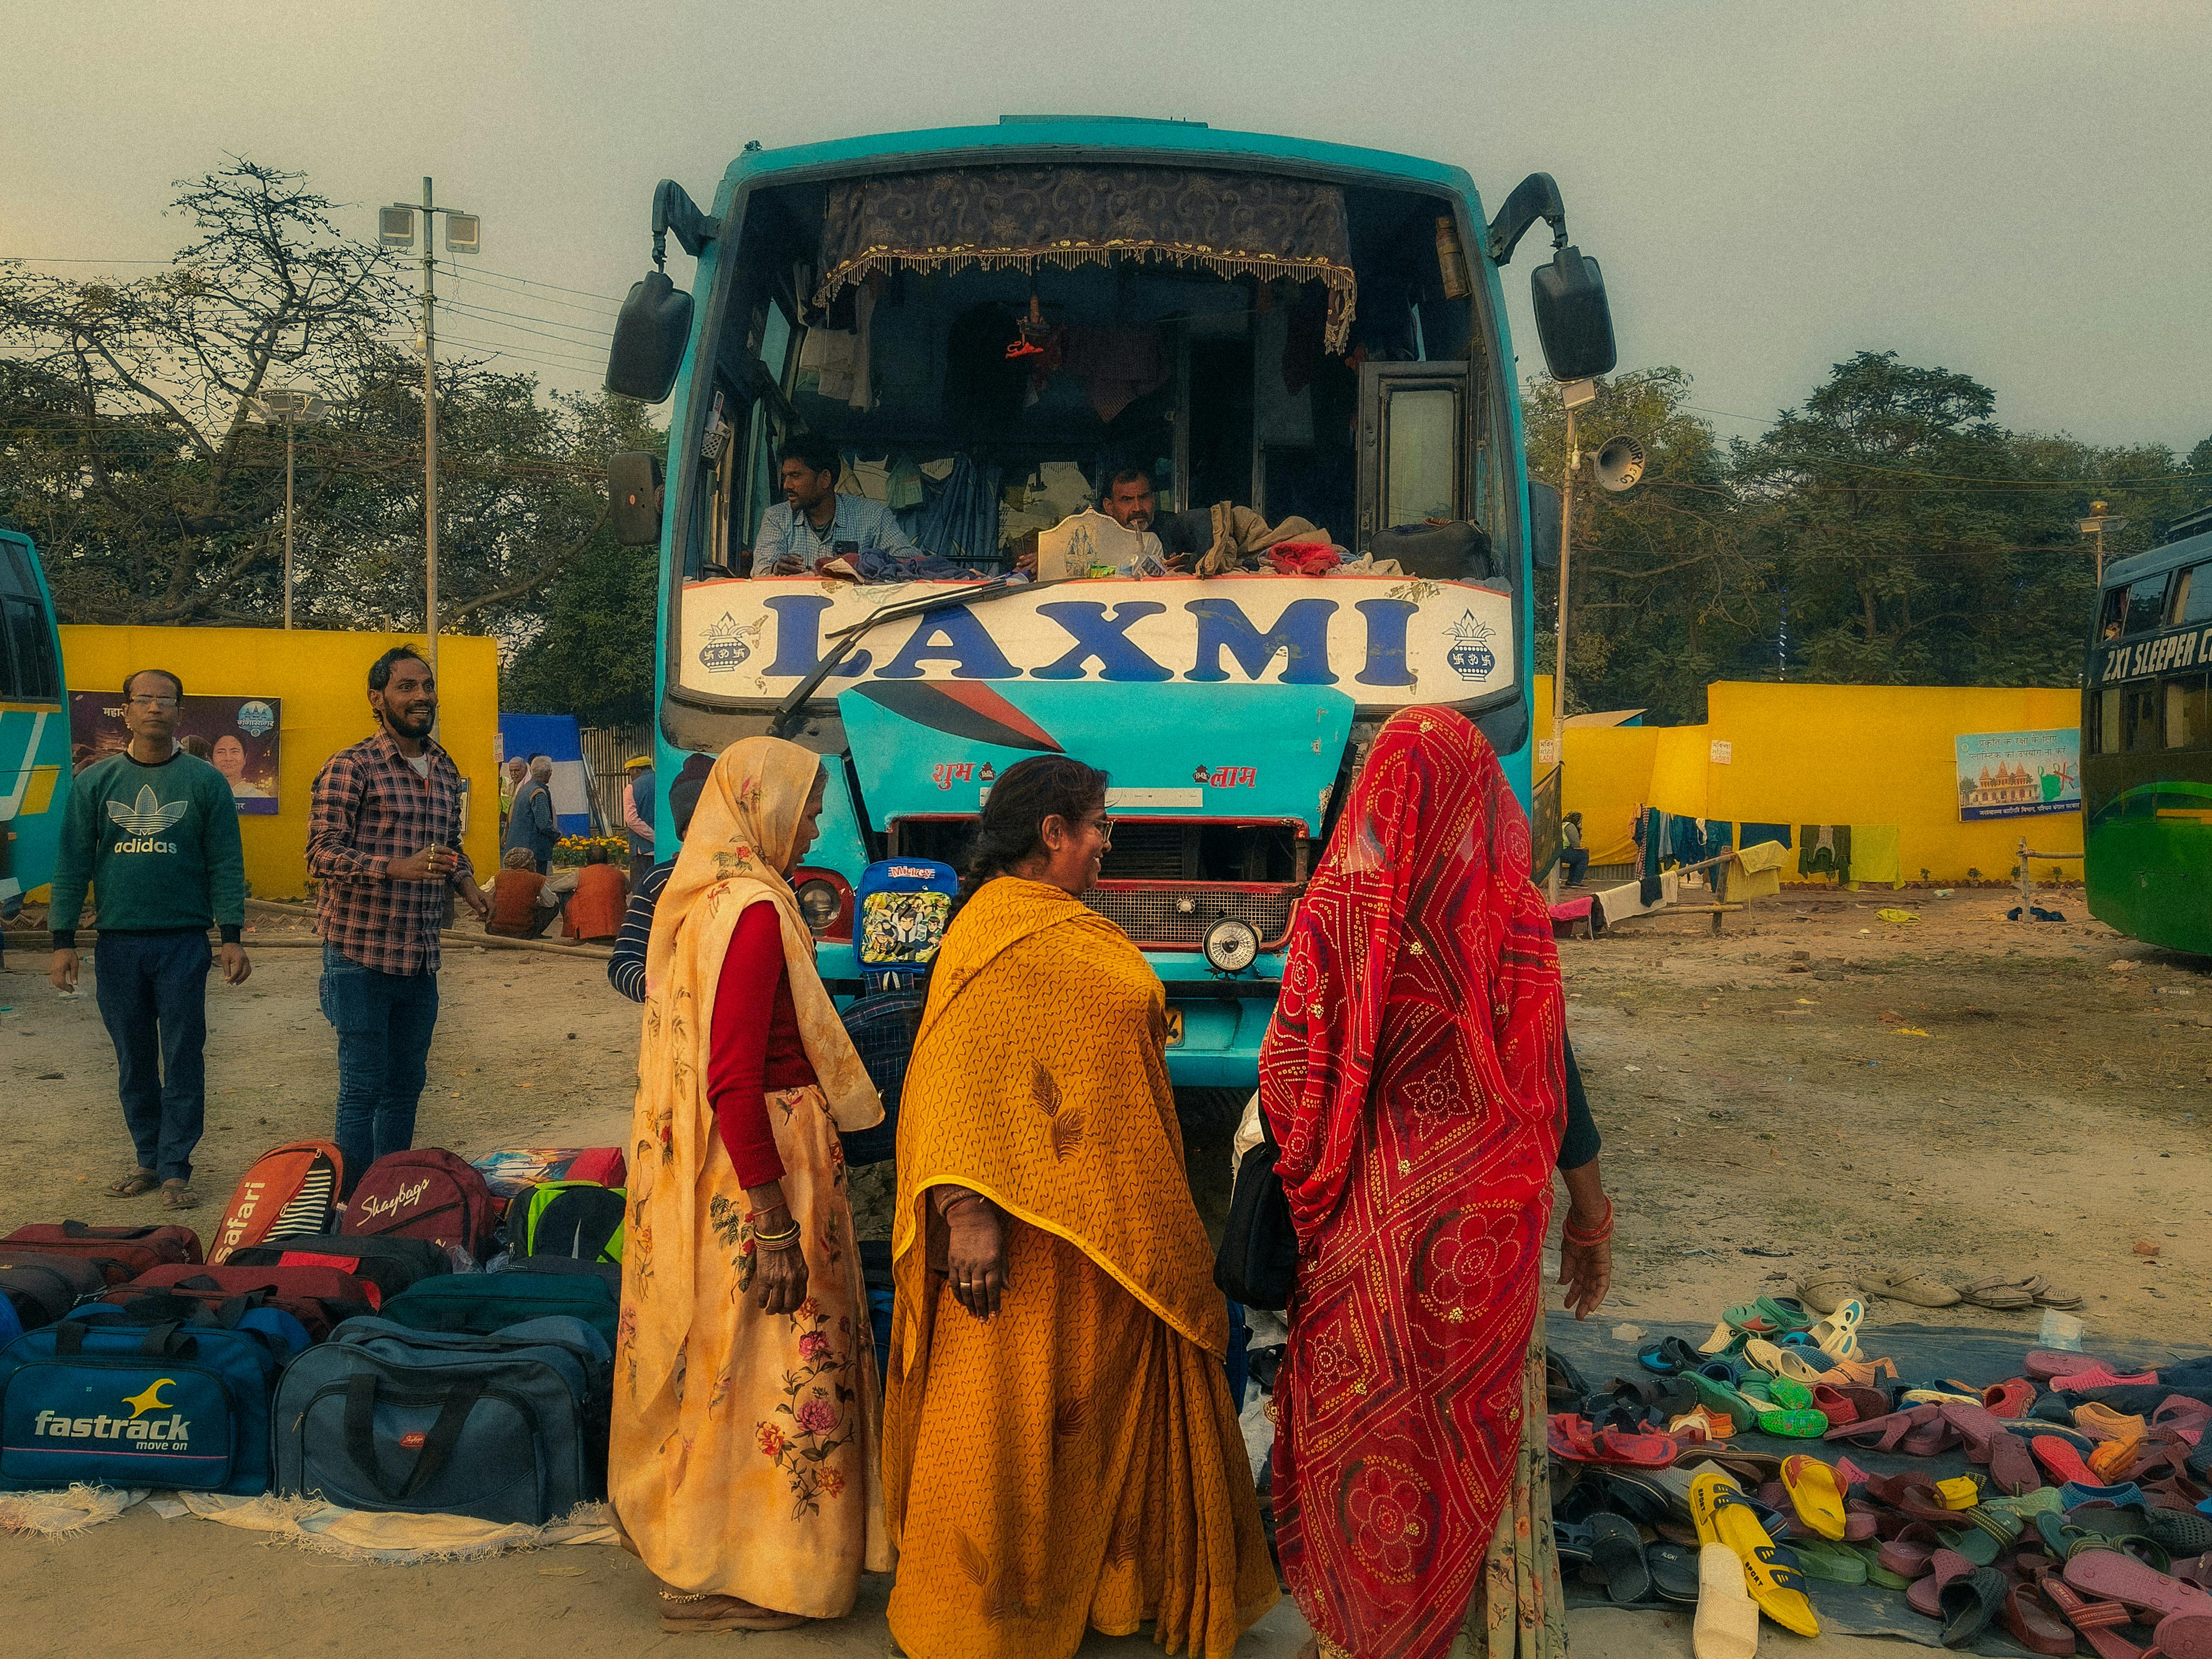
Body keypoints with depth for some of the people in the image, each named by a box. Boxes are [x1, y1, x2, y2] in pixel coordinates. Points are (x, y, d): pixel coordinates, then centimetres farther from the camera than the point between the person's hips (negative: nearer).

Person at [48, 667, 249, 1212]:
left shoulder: (205, 781, 1)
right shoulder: (95, 781, 5)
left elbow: (226, 863, 0)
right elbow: (73, 864, 5)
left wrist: (232, 937, -6)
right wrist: (63, 941, 0)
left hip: (183, 941, -2)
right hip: (116, 943, 2)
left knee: (183, 1059, 0)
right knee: (134, 1060, 10)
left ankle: (176, 1168, 7)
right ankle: (149, 1160, 21)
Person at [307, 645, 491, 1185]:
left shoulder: (446, 770, 13)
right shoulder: (350, 767, -9)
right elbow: (322, 853, -15)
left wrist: (472, 890, 5)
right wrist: (397, 868, -29)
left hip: (421, 956, 7)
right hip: (361, 952, -7)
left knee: (406, 1084, 14)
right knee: (363, 1088, -1)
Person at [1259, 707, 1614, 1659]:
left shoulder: (1332, 907, -8)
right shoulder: (1511, 913, -10)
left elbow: (1286, 1072, -8)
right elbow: (1552, 1083, -6)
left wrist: (1309, 1185, 9)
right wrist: (1591, 1220, 5)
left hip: (1362, 1225, 1)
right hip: (1481, 1225, -1)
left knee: (1357, 1434, 15)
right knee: (1479, 1429, 14)